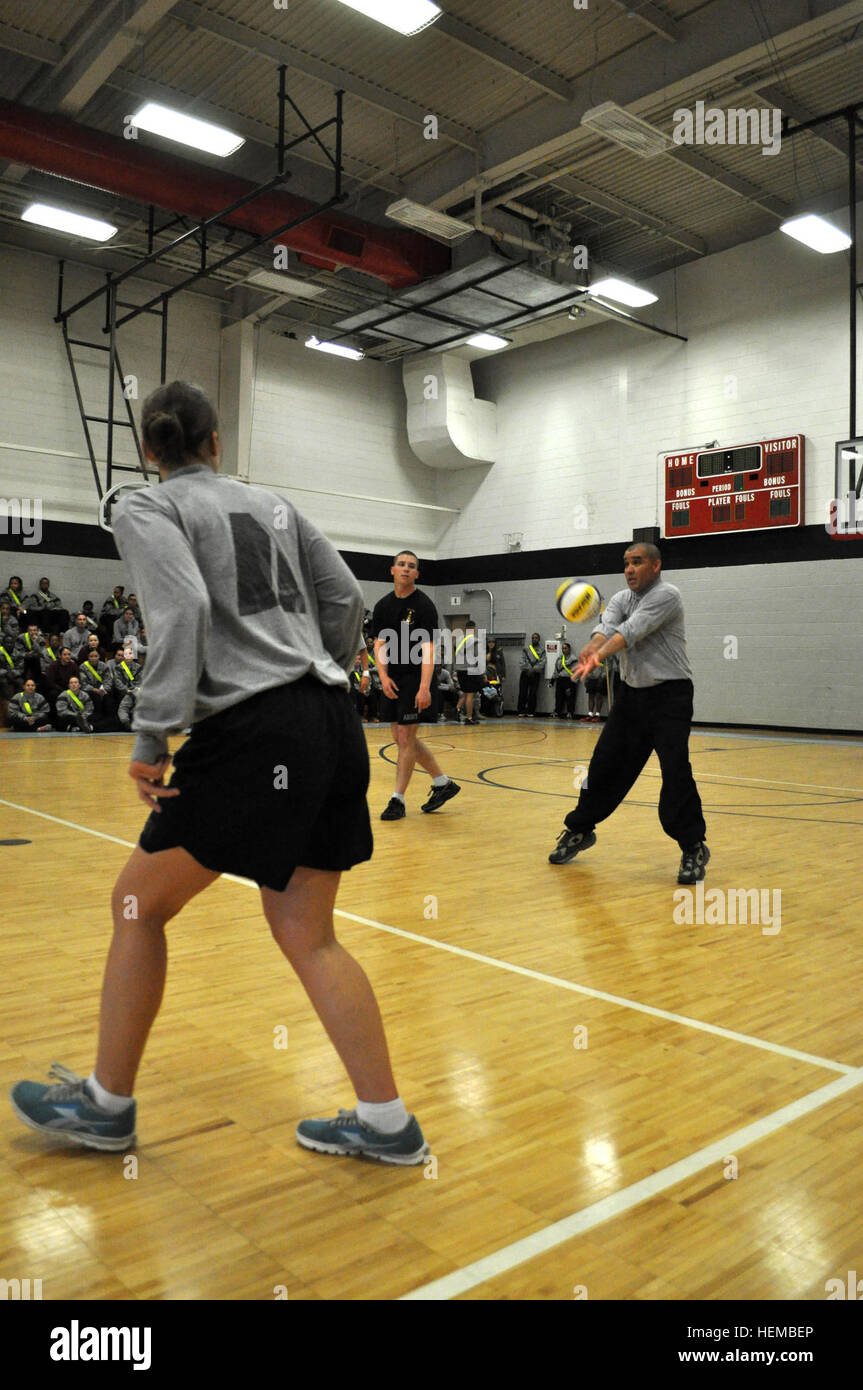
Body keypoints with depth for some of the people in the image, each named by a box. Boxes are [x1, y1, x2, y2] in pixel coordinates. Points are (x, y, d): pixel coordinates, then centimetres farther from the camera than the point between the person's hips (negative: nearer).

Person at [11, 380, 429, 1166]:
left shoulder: (147, 509, 2)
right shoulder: (270, 503, 19)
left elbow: (184, 610, -16)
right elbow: (345, 597, 14)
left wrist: (152, 737, -14)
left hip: (251, 733, -6)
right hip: (331, 722, 7)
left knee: (139, 902, 12)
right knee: (306, 933, 13)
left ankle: (105, 1105, 25)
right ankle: (387, 1124, 16)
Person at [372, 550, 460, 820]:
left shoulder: (424, 605, -9)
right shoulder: (383, 606, 9)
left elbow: (428, 649, -16)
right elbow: (379, 645, 9)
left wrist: (424, 687, -25)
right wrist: (384, 676, -8)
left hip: (415, 679, -7)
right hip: (393, 679, 7)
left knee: (405, 737, -6)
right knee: (401, 737, 10)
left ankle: (398, 799, 4)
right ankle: (443, 783, 25)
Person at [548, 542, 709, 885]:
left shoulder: (666, 595, -11)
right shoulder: (621, 599, 10)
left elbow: (631, 630, -26)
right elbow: (606, 627, -11)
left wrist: (599, 656, -41)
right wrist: (590, 649, -34)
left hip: (669, 695, -6)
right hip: (632, 693, 6)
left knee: (675, 772, -15)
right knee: (605, 765, 7)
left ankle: (693, 848, -1)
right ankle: (579, 830, 22)